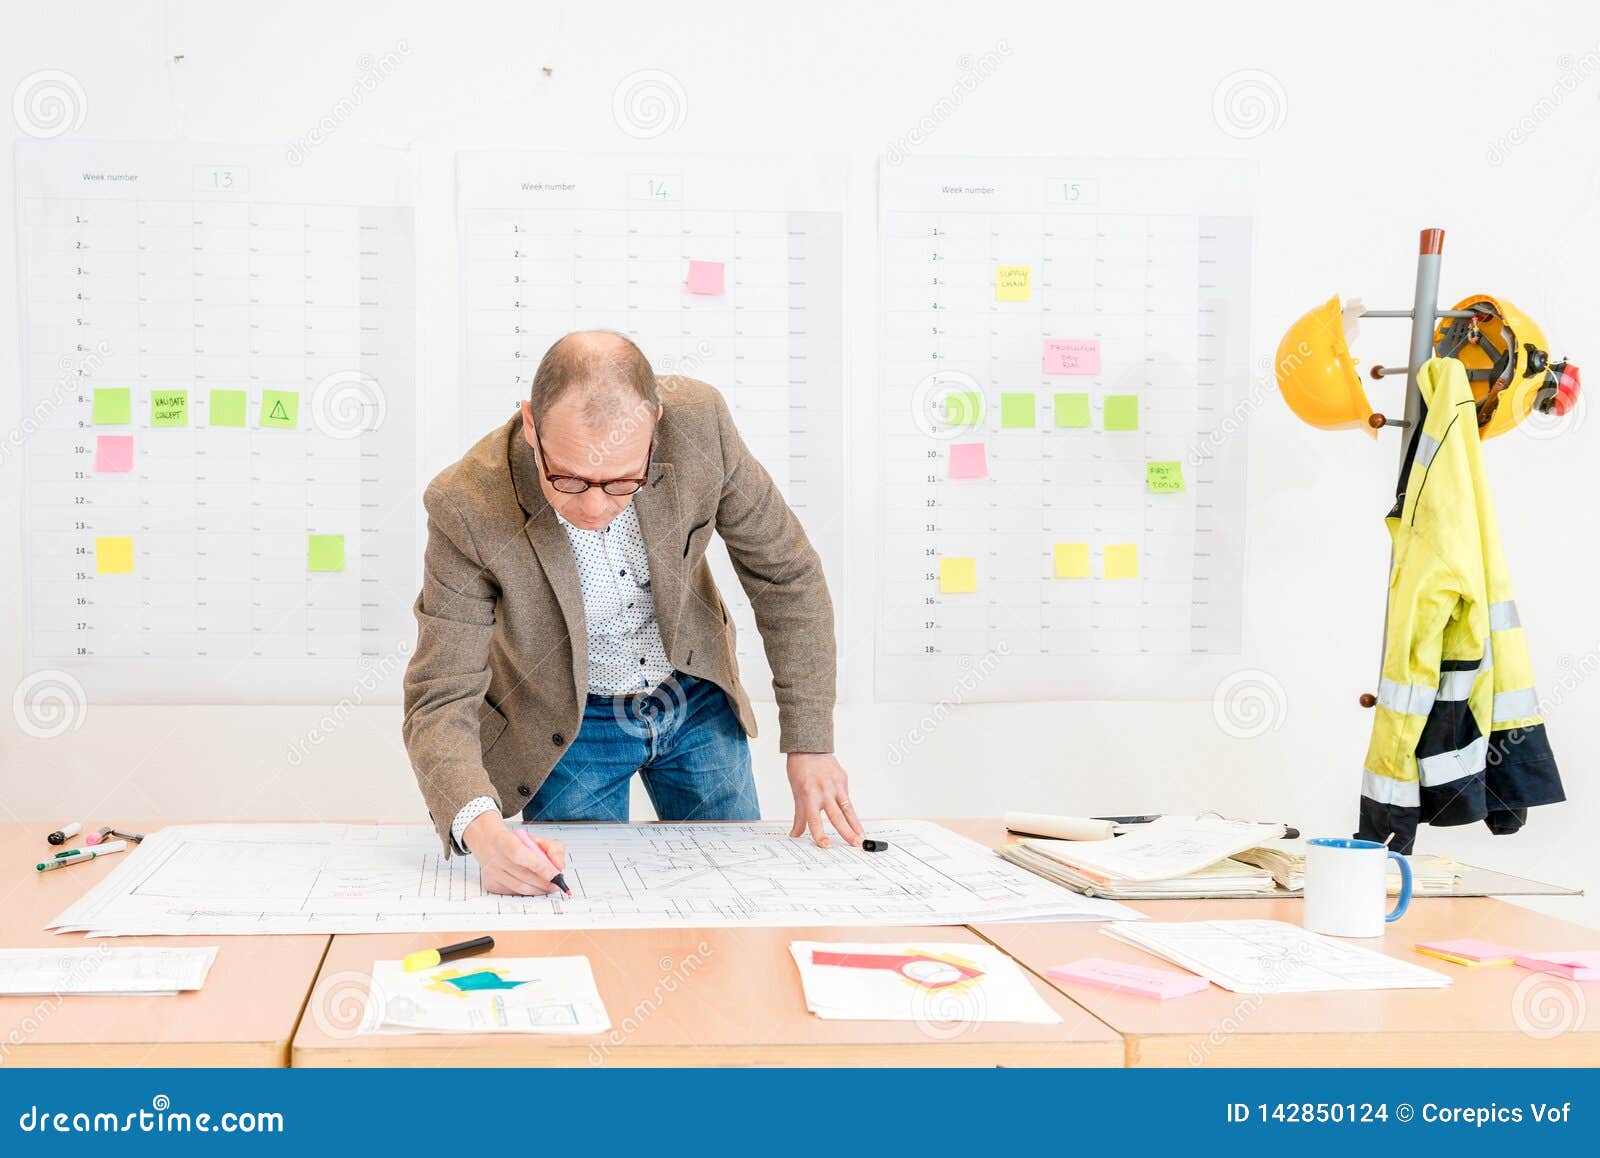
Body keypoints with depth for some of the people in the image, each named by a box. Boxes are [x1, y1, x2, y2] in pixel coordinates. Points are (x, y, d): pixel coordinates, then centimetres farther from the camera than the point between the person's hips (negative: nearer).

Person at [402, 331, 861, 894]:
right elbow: (441, 700, -29)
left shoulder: (698, 422, -28)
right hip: (569, 726, -2)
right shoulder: (467, 506, -33)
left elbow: (784, 572, -13)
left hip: (698, 699, 3)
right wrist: (481, 829, -50)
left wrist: (810, 744, -12)